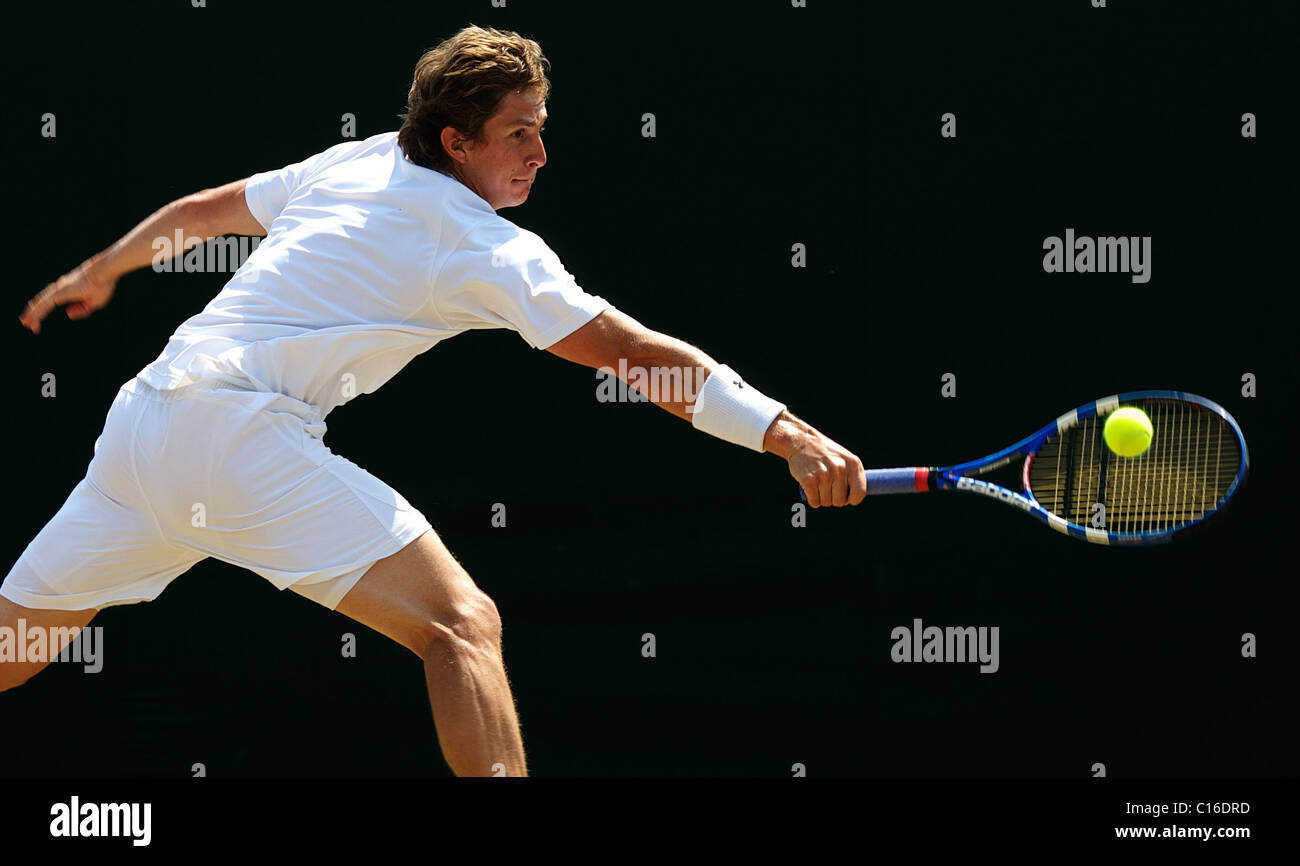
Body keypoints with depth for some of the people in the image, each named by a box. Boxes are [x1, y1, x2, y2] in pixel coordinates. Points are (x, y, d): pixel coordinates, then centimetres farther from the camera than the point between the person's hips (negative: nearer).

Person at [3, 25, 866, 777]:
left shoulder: (361, 162, 19)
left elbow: (203, 211, 34)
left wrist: (99, 271, 52)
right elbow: (639, 354, -12)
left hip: (142, 416, 8)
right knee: (462, 626, -13)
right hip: (242, 432, -8)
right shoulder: (489, 250, -3)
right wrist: (789, 435, -16)